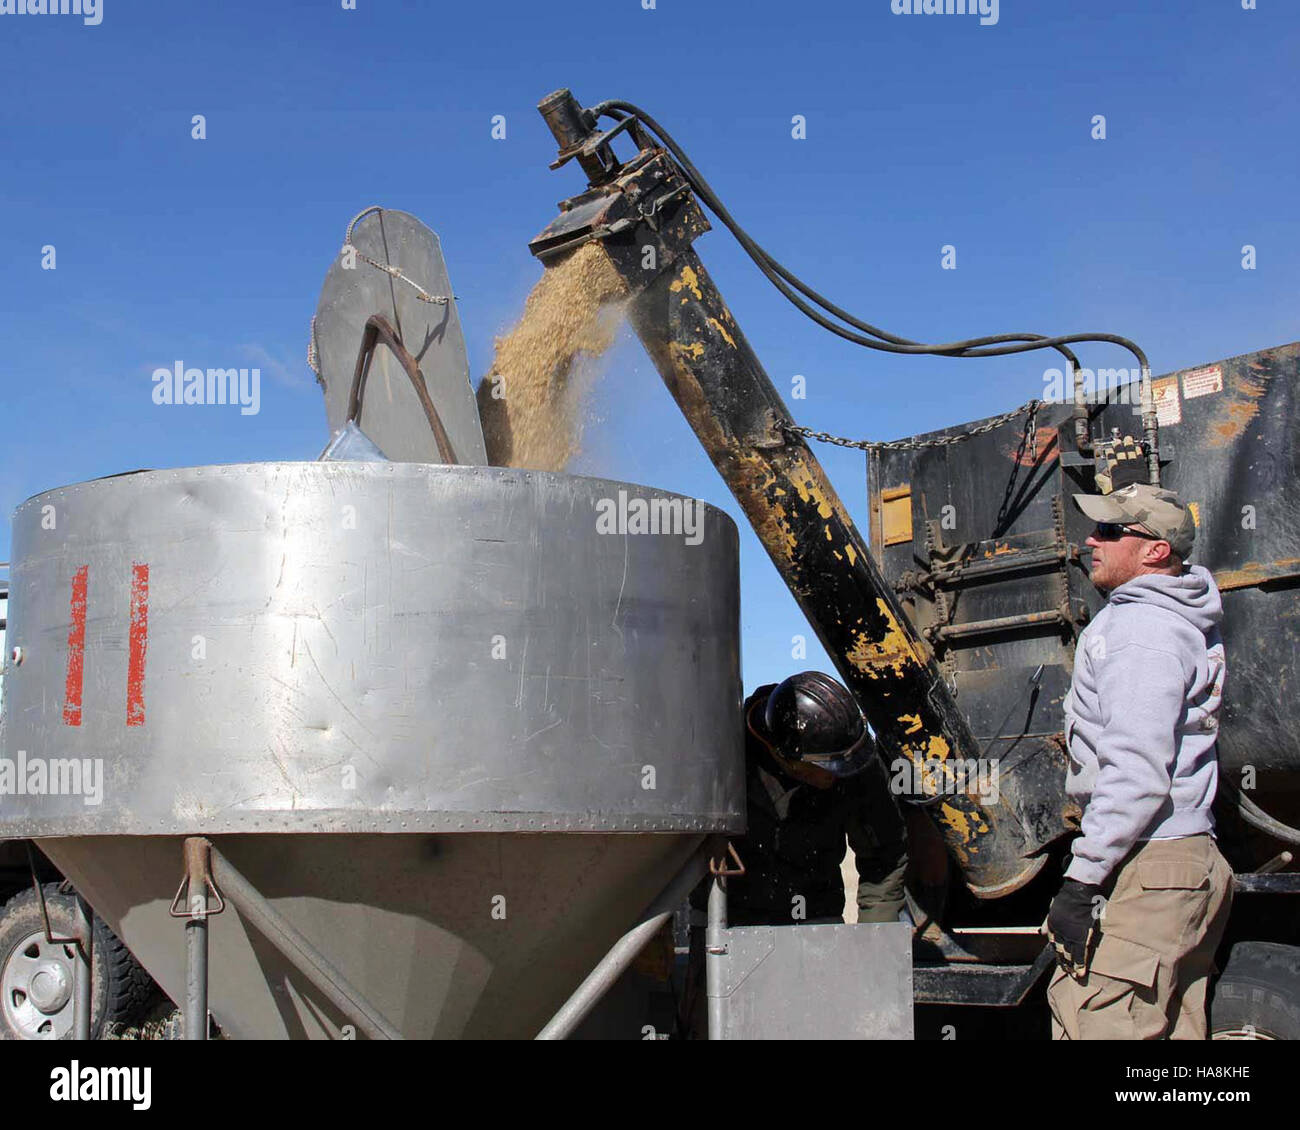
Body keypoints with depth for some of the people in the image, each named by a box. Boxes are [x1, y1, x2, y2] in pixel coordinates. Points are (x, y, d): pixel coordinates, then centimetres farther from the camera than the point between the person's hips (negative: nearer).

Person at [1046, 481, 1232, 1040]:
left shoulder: (1137, 630, -15)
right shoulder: (1191, 619, 16)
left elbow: (1137, 775, -23)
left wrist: (1080, 881, -23)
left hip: (1143, 870, -11)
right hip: (1195, 863, 11)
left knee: (1094, 1023, -12)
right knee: (1174, 1027, 13)